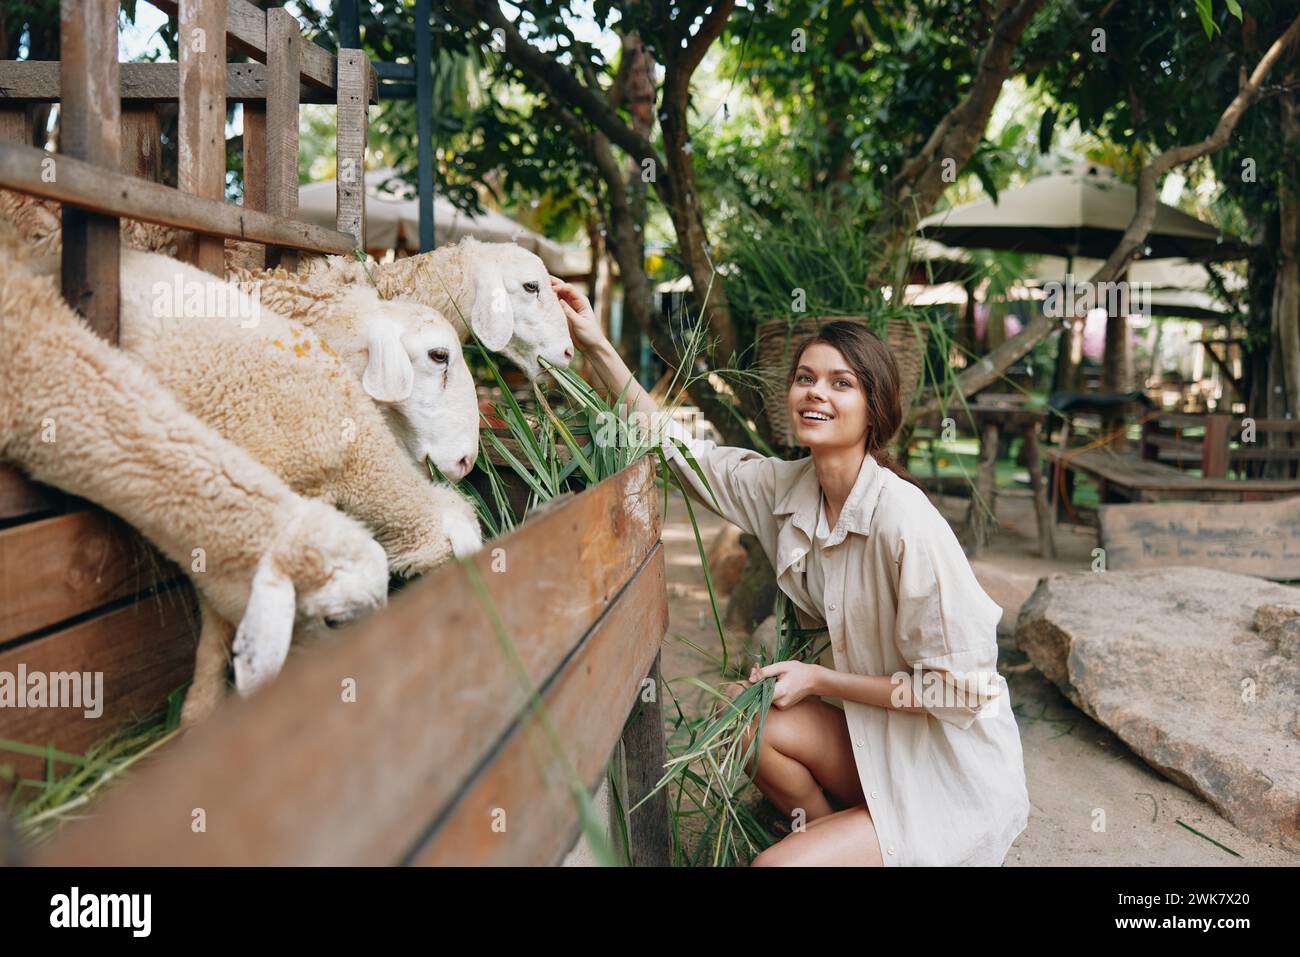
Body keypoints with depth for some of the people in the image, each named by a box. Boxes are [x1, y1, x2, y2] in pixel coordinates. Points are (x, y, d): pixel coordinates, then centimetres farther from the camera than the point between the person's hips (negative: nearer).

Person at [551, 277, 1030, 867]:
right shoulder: (788, 487, -5)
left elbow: (959, 688, -22)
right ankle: (834, 834, 9)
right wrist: (596, 347, -3)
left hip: (954, 778, -7)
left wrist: (818, 679, -16)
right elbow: (678, 447, 3)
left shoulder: (903, 520, -26)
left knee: (775, 863, -17)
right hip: (876, 743, 7)